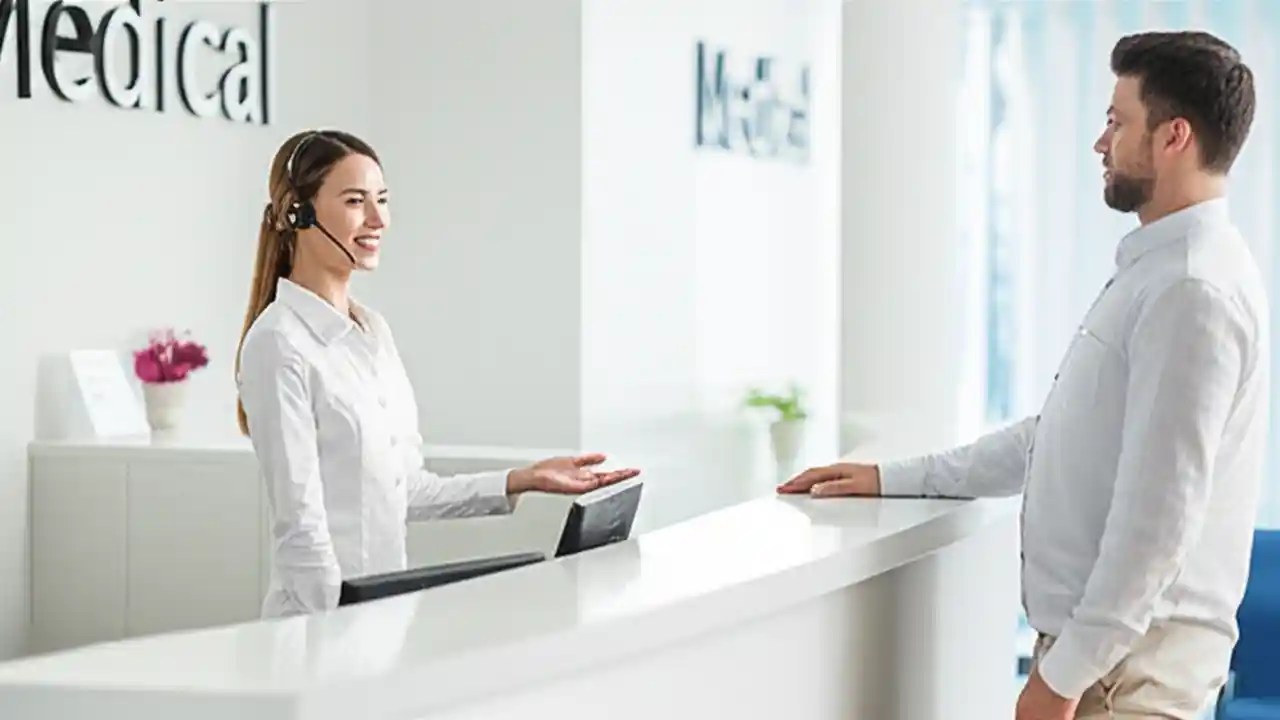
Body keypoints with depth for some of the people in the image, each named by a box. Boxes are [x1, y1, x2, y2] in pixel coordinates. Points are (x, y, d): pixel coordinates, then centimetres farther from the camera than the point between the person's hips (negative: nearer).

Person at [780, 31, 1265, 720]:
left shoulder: (1194, 291, -18)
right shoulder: (1153, 271, 15)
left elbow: (1160, 512, -22)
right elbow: (1051, 437, 21)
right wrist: (894, 479, 19)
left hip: (1131, 659, -9)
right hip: (1099, 633, 9)